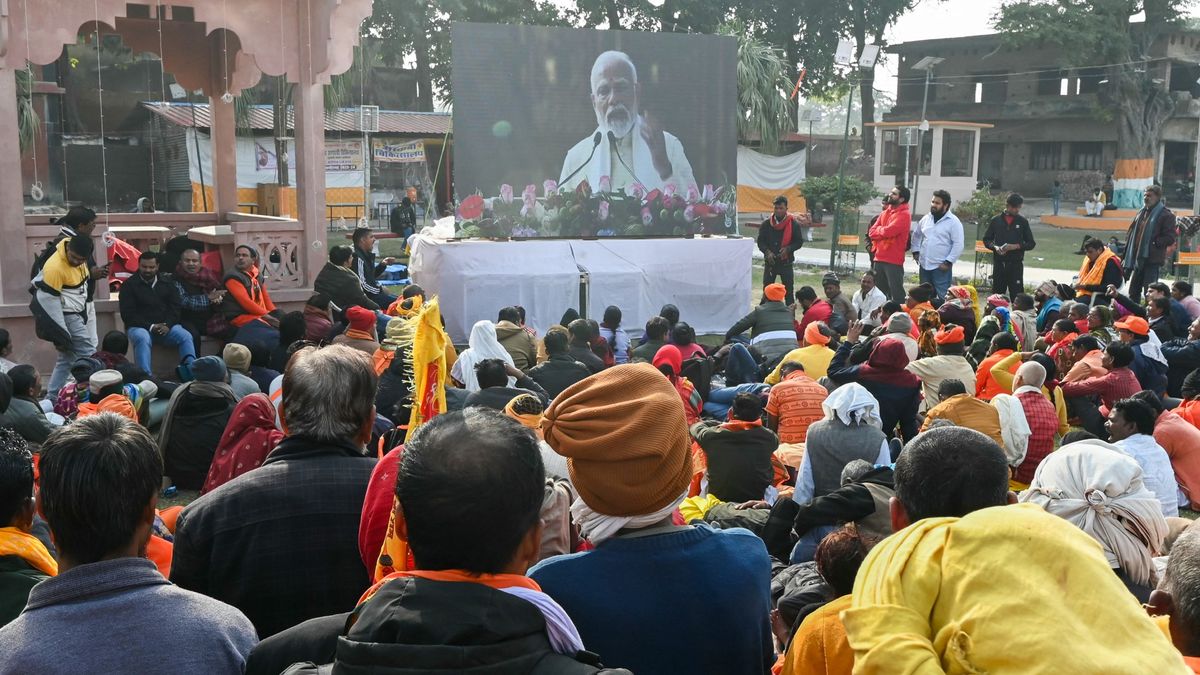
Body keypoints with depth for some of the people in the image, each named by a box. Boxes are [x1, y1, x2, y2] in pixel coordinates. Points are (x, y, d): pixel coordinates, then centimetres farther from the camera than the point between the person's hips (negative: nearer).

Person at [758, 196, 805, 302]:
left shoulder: (793, 224, -4)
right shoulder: (766, 224, -1)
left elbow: (799, 241, -1)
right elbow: (760, 241, 2)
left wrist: (788, 249, -17)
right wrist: (767, 251, -15)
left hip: (786, 262, -1)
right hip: (770, 262, 1)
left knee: (788, 290, 4)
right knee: (767, 290, 7)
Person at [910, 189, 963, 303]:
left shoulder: (953, 222, -9)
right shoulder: (926, 219, 10)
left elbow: (958, 244, -13)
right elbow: (916, 234, 25)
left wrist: (948, 262, -16)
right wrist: (915, 251, 14)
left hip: (941, 267, -6)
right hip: (924, 265, 6)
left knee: (943, 297, -8)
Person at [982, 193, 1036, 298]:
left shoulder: (1022, 221, 4)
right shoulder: (996, 221, 5)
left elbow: (1031, 243, 5)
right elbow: (986, 239, 10)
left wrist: (1016, 246, -12)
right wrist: (995, 247, -11)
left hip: (1016, 263, -1)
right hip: (999, 263, 1)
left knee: (1017, 293, -6)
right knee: (997, 293, 6)